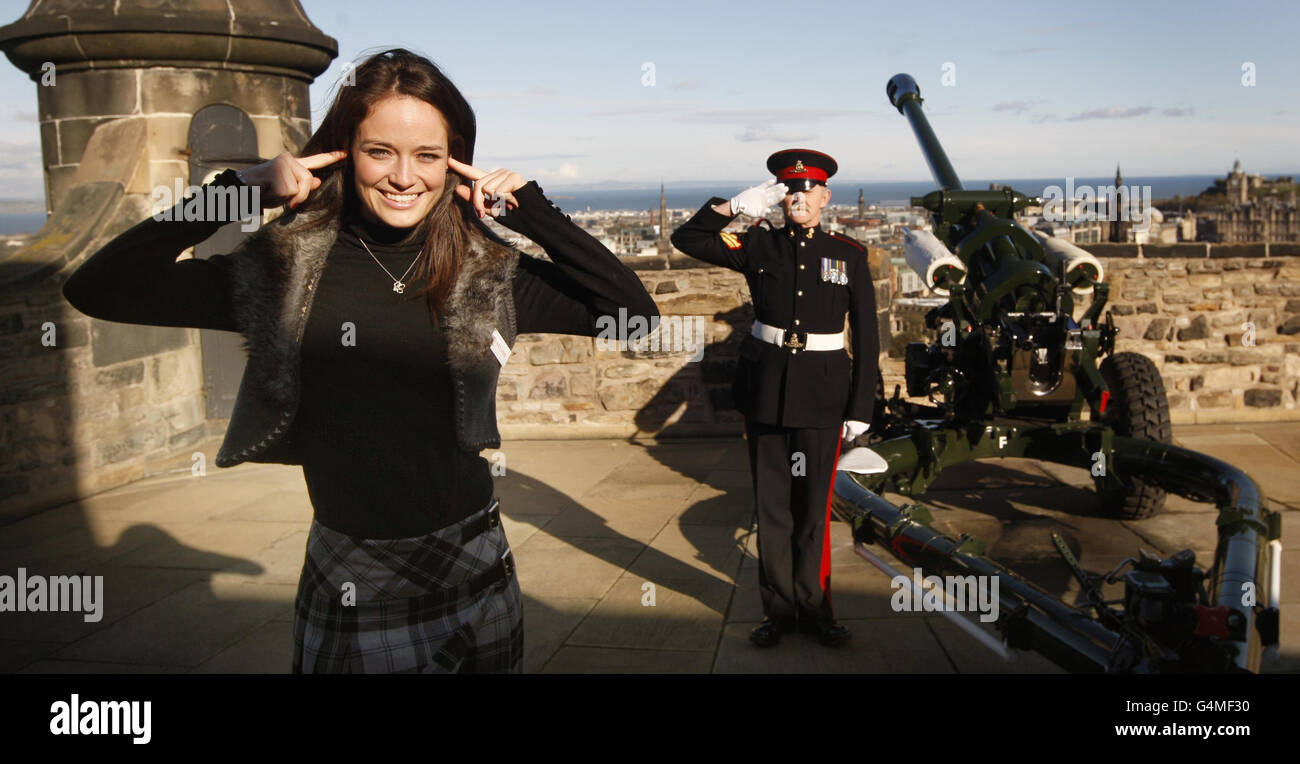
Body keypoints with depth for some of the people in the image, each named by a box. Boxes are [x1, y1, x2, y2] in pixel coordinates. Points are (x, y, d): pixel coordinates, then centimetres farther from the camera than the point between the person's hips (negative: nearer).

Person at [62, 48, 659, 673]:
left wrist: (530, 209, -7)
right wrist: (241, 191, -13)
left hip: (477, 574, 3)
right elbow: (95, 290, -10)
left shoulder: (490, 276, -2)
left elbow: (634, 312, -6)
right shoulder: (285, 274, -6)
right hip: (352, 588, -2)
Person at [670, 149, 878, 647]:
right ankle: (779, 610, 21)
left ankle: (813, 608, 23)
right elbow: (686, 239, 1)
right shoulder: (758, 246, 3)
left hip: (821, 395, -1)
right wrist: (735, 206, -11)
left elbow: (867, 337, 3)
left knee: (813, 507, 7)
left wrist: (861, 408, -2)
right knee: (772, 504, 8)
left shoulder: (849, 256, 2)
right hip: (764, 390, 1)